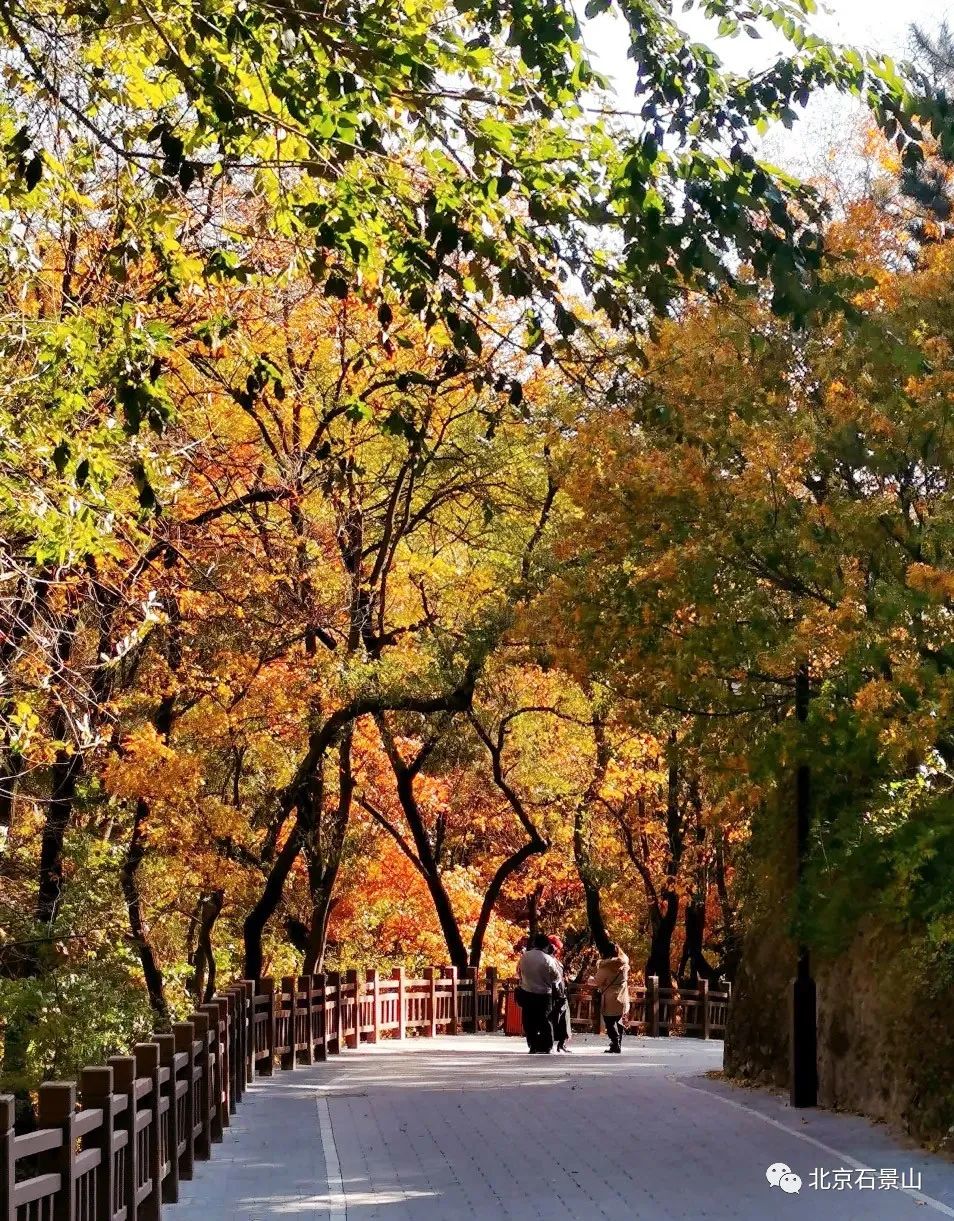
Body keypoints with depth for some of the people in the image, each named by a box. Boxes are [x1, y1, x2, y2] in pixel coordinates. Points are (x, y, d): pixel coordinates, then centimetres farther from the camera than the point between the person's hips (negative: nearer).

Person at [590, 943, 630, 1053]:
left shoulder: (606, 966, -15)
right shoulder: (624, 964, 2)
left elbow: (597, 981, -6)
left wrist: (589, 980, 16)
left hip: (610, 1000, -6)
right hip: (622, 998, 6)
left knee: (610, 1023, 1)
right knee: (618, 1022, 19)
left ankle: (615, 1045, -4)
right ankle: (618, 1044, 26)